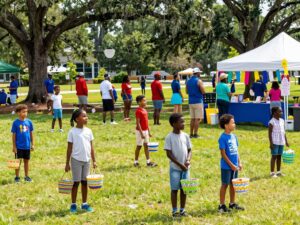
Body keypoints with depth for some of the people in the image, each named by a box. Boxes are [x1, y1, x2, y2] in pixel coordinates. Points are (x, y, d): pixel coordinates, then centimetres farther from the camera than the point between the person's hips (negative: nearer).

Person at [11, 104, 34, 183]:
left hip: (27, 146, 3)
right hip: (19, 146, -3)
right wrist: (14, 146, -5)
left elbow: (31, 133, 7)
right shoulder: (16, 123, -9)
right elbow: (14, 135, -5)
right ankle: (17, 177, 17)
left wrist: (32, 144, 8)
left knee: (26, 161, 12)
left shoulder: (29, 122, -1)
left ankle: (27, 176, 23)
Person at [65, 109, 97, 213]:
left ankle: (84, 204, 18)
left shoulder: (88, 131, 4)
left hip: (86, 160, 4)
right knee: (76, 182, 2)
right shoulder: (72, 132, -8)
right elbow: (69, 148, -5)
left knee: (84, 182, 10)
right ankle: (73, 205, 12)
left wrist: (94, 161, 6)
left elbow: (91, 147, 9)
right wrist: (67, 163, -5)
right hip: (76, 160, -4)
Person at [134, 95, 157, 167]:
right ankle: (136, 162, 11)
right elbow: (138, 123, -19)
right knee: (139, 146, 1)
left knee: (146, 146, 9)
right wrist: (141, 133, -21)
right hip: (140, 131, -8)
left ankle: (148, 161, 12)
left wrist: (149, 131, 16)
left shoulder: (145, 110, 9)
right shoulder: (138, 111, -16)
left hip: (146, 131, 8)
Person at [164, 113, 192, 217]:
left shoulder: (185, 136, 5)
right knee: (174, 189, 1)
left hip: (185, 167, 4)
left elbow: (189, 150, 10)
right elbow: (169, 154, -11)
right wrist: (180, 164, -14)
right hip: (175, 168, -4)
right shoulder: (169, 137, -9)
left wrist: (188, 160, -10)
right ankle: (174, 211, 10)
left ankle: (182, 210, 18)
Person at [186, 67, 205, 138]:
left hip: (191, 102, 7)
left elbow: (187, 91, 16)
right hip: (198, 101, -7)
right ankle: (195, 134, -5)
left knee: (192, 118, 12)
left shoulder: (188, 81, 9)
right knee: (197, 119, -3)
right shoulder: (199, 81, -11)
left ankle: (191, 134, 12)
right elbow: (203, 92, -14)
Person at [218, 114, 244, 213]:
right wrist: (231, 165, -17)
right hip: (226, 166, -7)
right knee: (225, 185, 2)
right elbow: (223, 153, -17)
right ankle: (222, 205, 11)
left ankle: (232, 203, 25)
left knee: (233, 184, 14)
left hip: (234, 166, 7)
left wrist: (239, 163, 8)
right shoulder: (223, 138, -16)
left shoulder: (234, 136, 7)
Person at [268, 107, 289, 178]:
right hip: (275, 142, -6)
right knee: (274, 156, -3)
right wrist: (271, 143, -16)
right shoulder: (272, 122, -10)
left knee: (279, 156, 11)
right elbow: (270, 133, -11)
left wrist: (286, 141, 15)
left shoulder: (282, 121, 10)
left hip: (281, 142, 7)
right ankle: (272, 172, 3)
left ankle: (278, 172, 19)